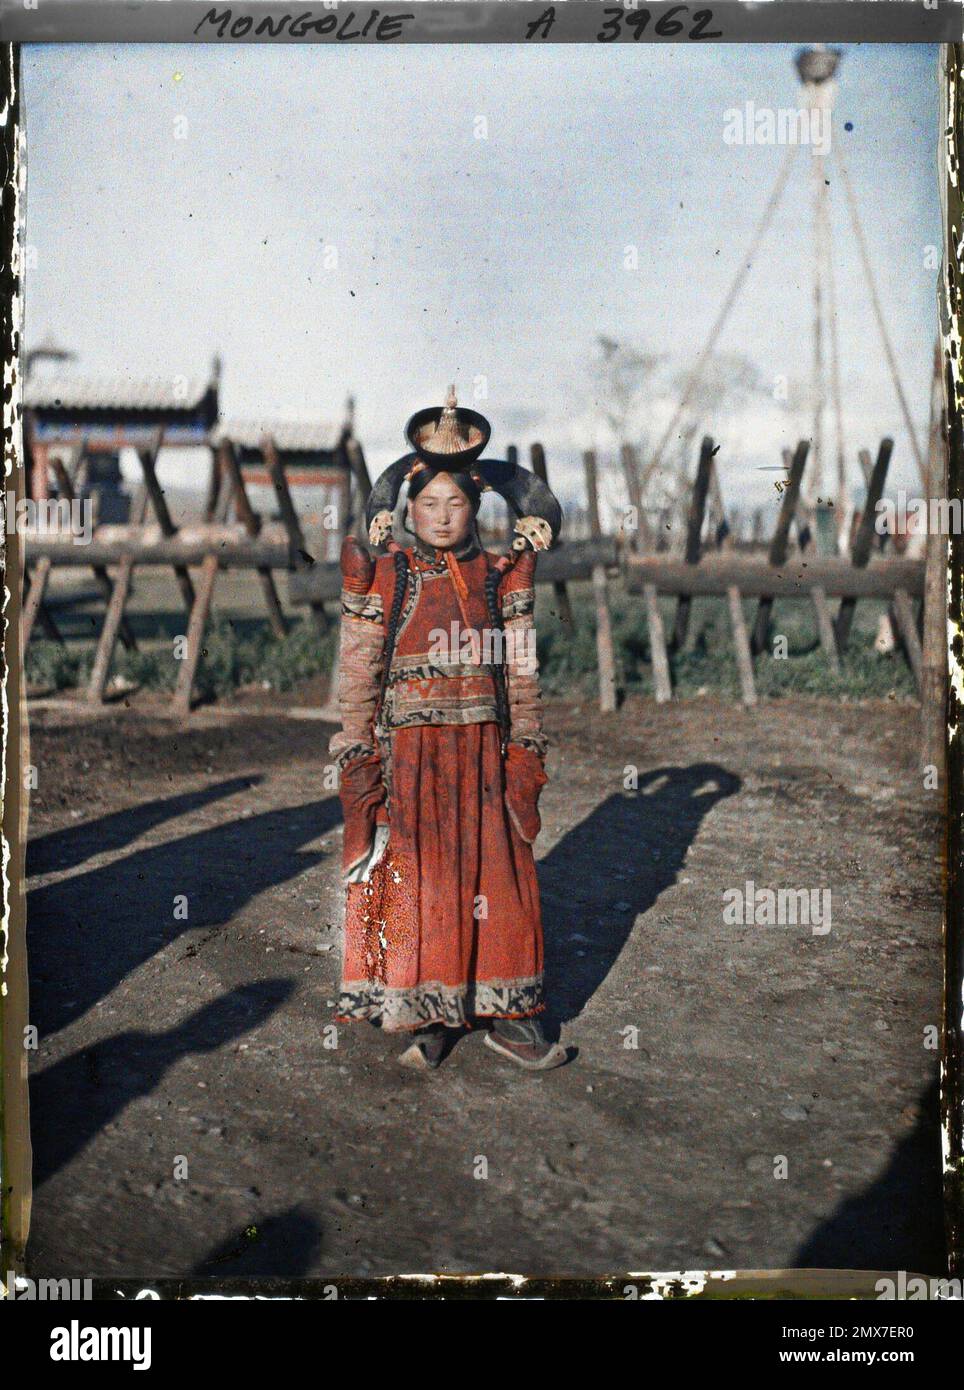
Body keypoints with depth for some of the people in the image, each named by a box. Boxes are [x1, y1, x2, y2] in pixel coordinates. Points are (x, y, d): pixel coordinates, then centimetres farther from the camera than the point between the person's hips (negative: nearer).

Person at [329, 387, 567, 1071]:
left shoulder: (499, 577, 8)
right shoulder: (385, 577, 1)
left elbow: (520, 670, 9)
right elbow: (359, 672, -2)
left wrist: (525, 748, 0)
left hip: (484, 750, 2)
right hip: (410, 750, -2)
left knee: (497, 876, 3)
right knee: (412, 880, -2)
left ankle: (504, 1013, 13)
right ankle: (426, 1018, 9)